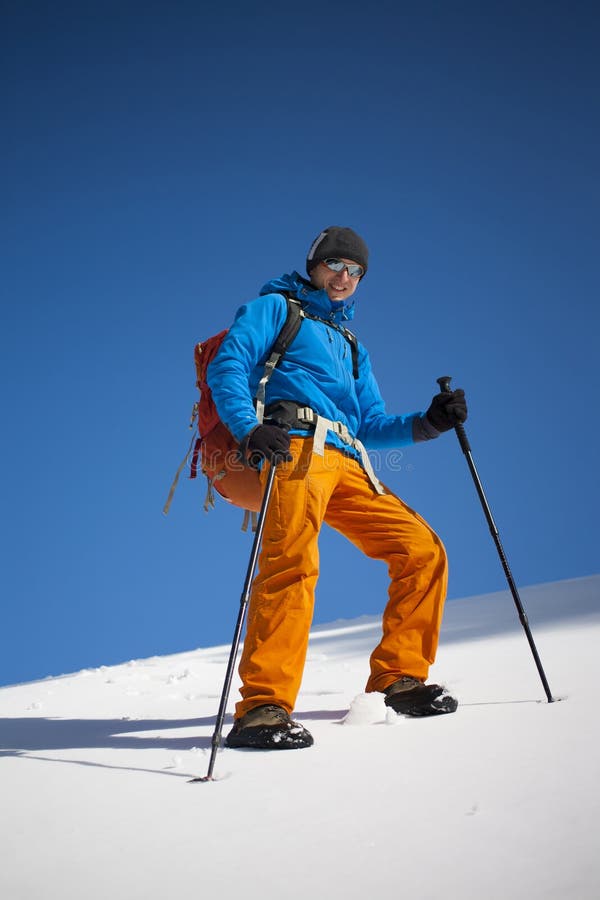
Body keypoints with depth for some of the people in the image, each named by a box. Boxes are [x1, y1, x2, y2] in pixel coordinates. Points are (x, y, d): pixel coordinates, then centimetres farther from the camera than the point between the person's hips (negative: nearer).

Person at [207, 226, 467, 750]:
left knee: (423, 550, -2)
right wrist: (250, 429, -18)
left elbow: (373, 426, 29)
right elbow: (227, 368, 1)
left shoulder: (352, 348, 37)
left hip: (348, 464, 7)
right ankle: (263, 706, -36)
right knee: (293, 559, -30)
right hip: (295, 446, -7)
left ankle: (399, 677, 8)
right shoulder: (275, 308, 18)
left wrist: (429, 423, 10)